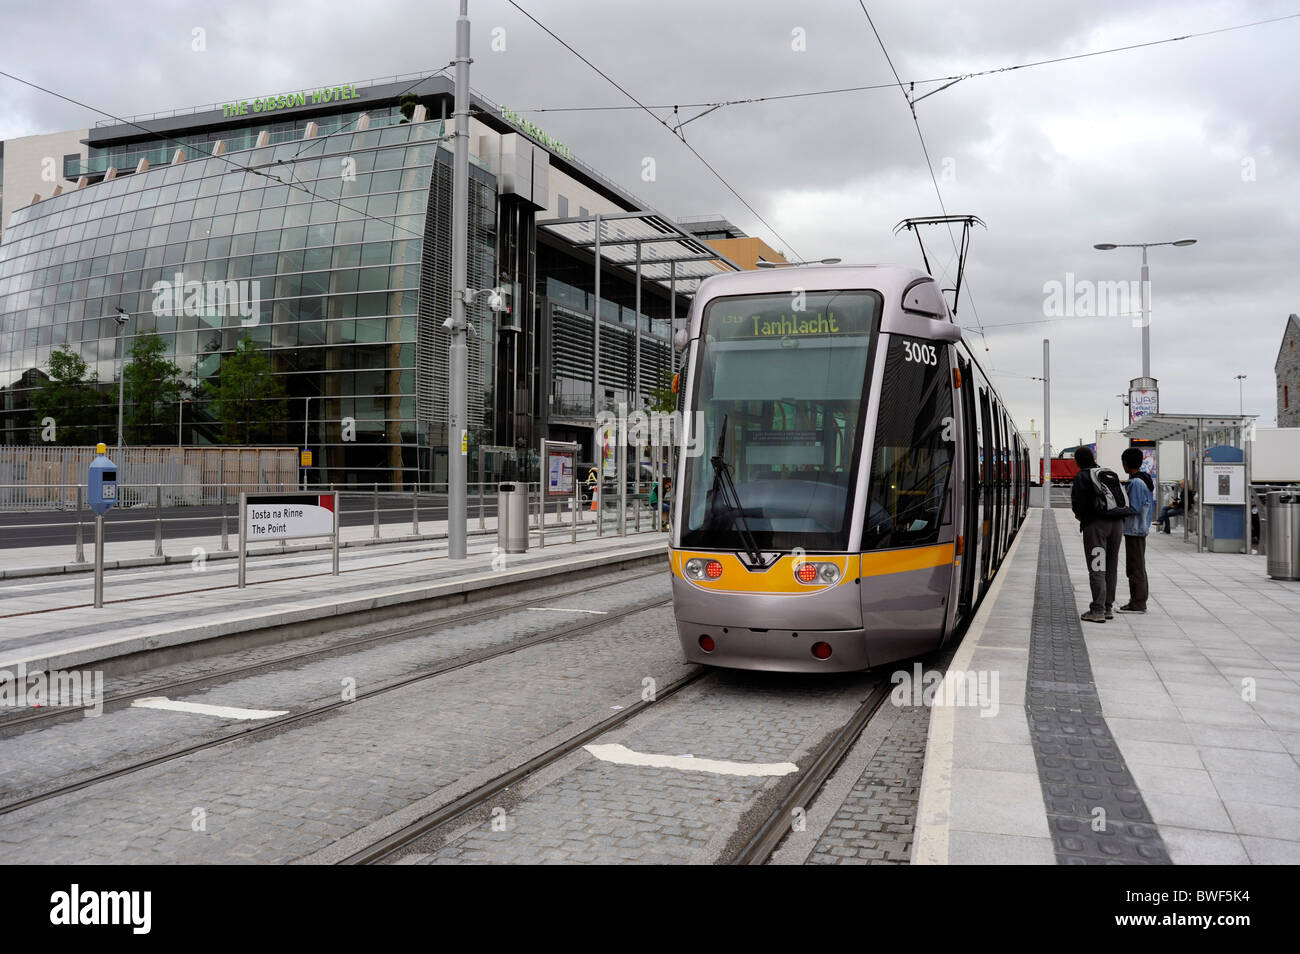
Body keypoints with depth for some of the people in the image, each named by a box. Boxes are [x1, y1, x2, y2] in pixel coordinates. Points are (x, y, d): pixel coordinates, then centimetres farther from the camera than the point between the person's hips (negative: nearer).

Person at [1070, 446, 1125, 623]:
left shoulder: (1081, 477, -4)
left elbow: (1078, 503, -12)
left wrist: (1080, 515, 8)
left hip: (1095, 524, -6)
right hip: (1117, 523, 6)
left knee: (1097, 568, -5)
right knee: (1111, 567, 13)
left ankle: (1097, 610, -8)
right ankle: (1108, 607, 19)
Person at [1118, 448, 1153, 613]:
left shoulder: (1135, 483, -18)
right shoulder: (1146, 480, 13)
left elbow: (1135, 508, -21)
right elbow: (1152, 504, 17)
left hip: (1134, 530, -10)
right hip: (1142, 528, 10)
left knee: (1135, 567, -6)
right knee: (1136, 567, 15)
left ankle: (1138, 604, -3)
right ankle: (1138, 601, 21)